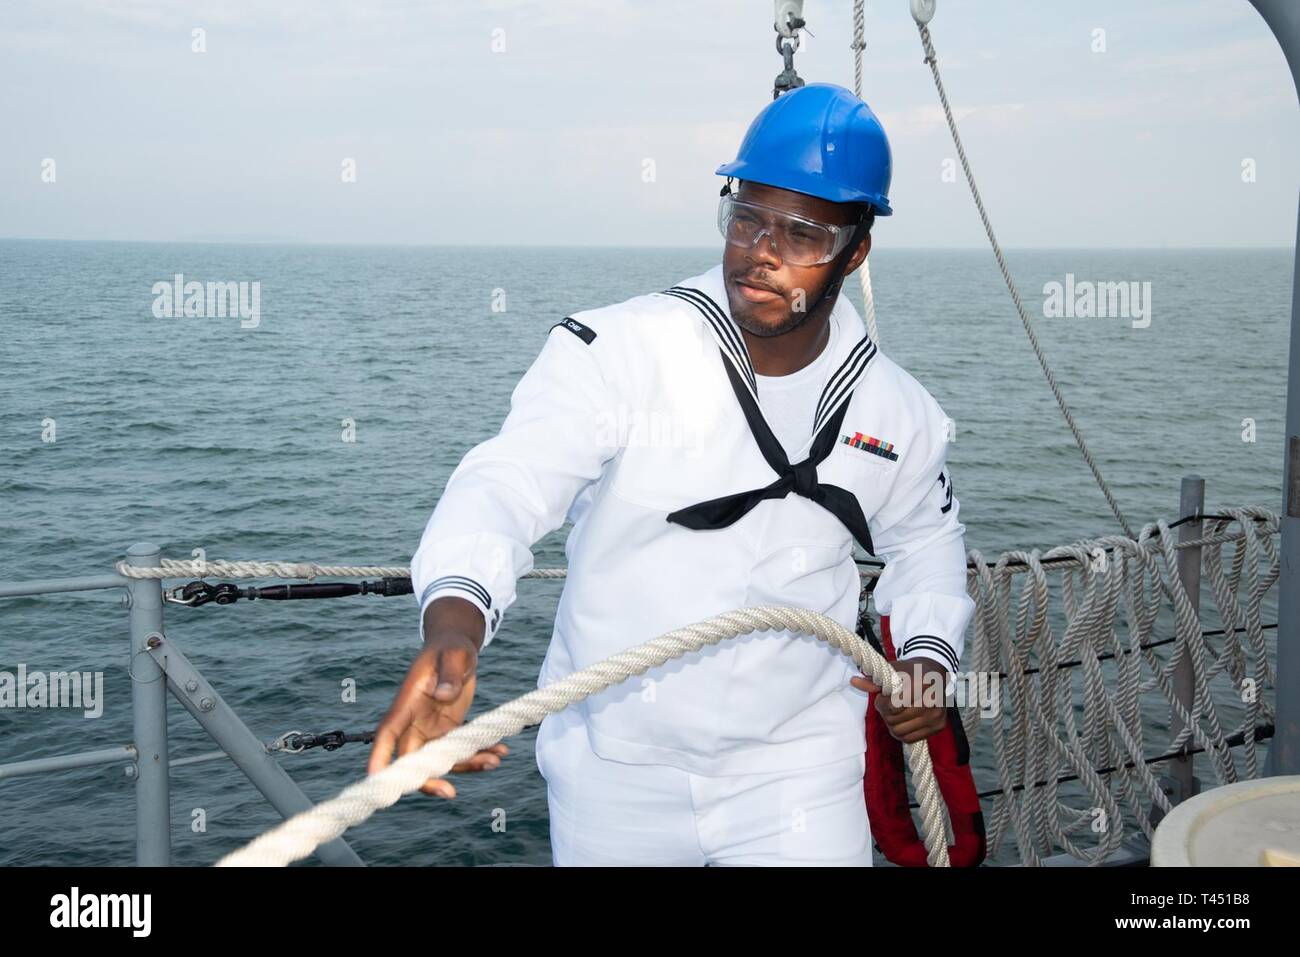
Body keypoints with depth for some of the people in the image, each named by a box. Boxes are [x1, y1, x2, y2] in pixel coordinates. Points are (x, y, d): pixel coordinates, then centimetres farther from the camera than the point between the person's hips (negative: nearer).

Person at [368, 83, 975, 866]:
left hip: (797, 765, 2)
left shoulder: (898, 412, -1)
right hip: (614, 765, -2)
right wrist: (453, 626, -52)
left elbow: (927, 538, 18)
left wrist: (929, 653, 0)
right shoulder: (615, 351, -17)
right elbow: (509, 483, -32)